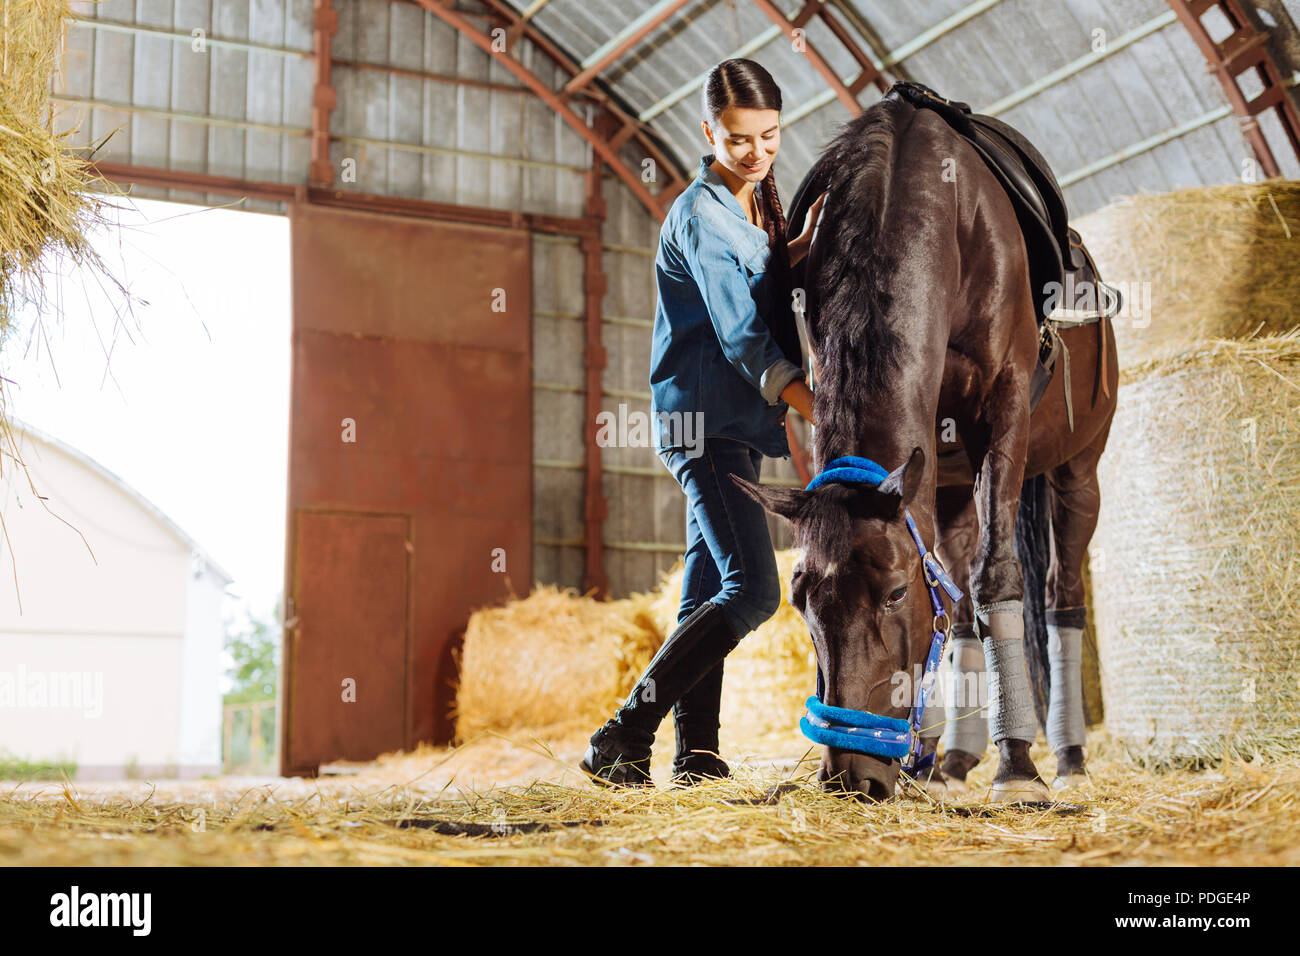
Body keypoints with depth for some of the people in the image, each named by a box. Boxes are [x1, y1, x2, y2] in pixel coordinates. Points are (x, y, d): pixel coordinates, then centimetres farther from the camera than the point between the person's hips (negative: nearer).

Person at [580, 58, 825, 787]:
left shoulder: (759, 207, 17)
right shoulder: (701, 213, -12)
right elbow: (741, 334, -21)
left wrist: (804, 247, -3)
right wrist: (821, 409, -31)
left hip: (737, 423, 10)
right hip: (705, 418, -9)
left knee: (711, 590, 10)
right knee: (753, 589, -16)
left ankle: (697, 753, 16)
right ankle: (624, 738, -14)